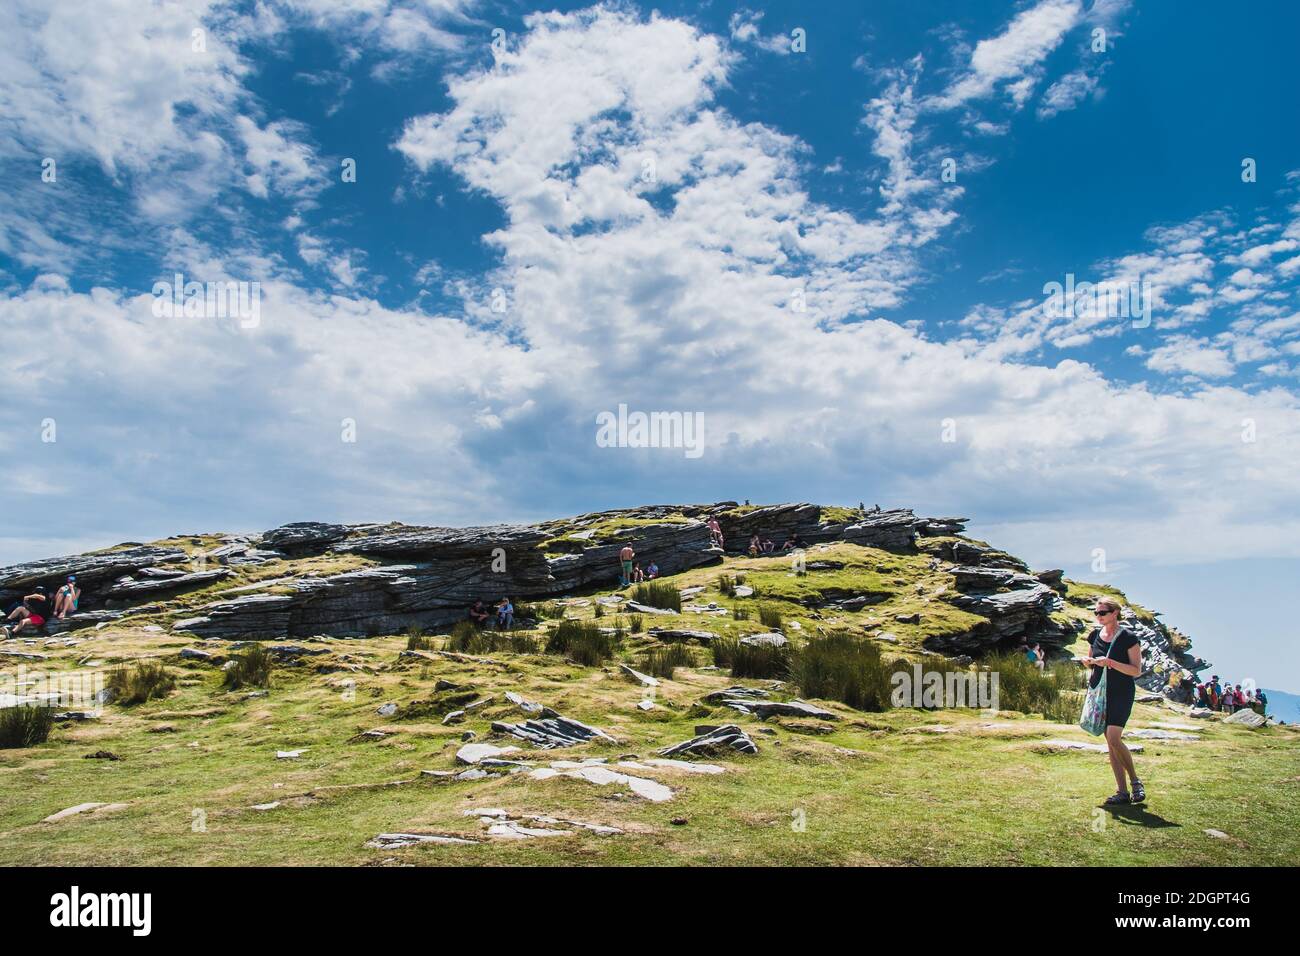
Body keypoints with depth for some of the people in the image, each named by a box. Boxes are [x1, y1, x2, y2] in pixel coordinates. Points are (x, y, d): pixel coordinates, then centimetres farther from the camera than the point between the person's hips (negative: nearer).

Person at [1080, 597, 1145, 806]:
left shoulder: (1128, 637, -10)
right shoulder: (1095, 635, 7)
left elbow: (1137, 671, -11)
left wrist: (1110, 663, -22)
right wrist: (1089, 662, -2)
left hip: (1121, 692, -6)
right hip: (1099, 691, 6)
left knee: (1114, 739, -16)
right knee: (1110, 742, 5)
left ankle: (1135, 782, 6)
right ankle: (1122, 792, 9)